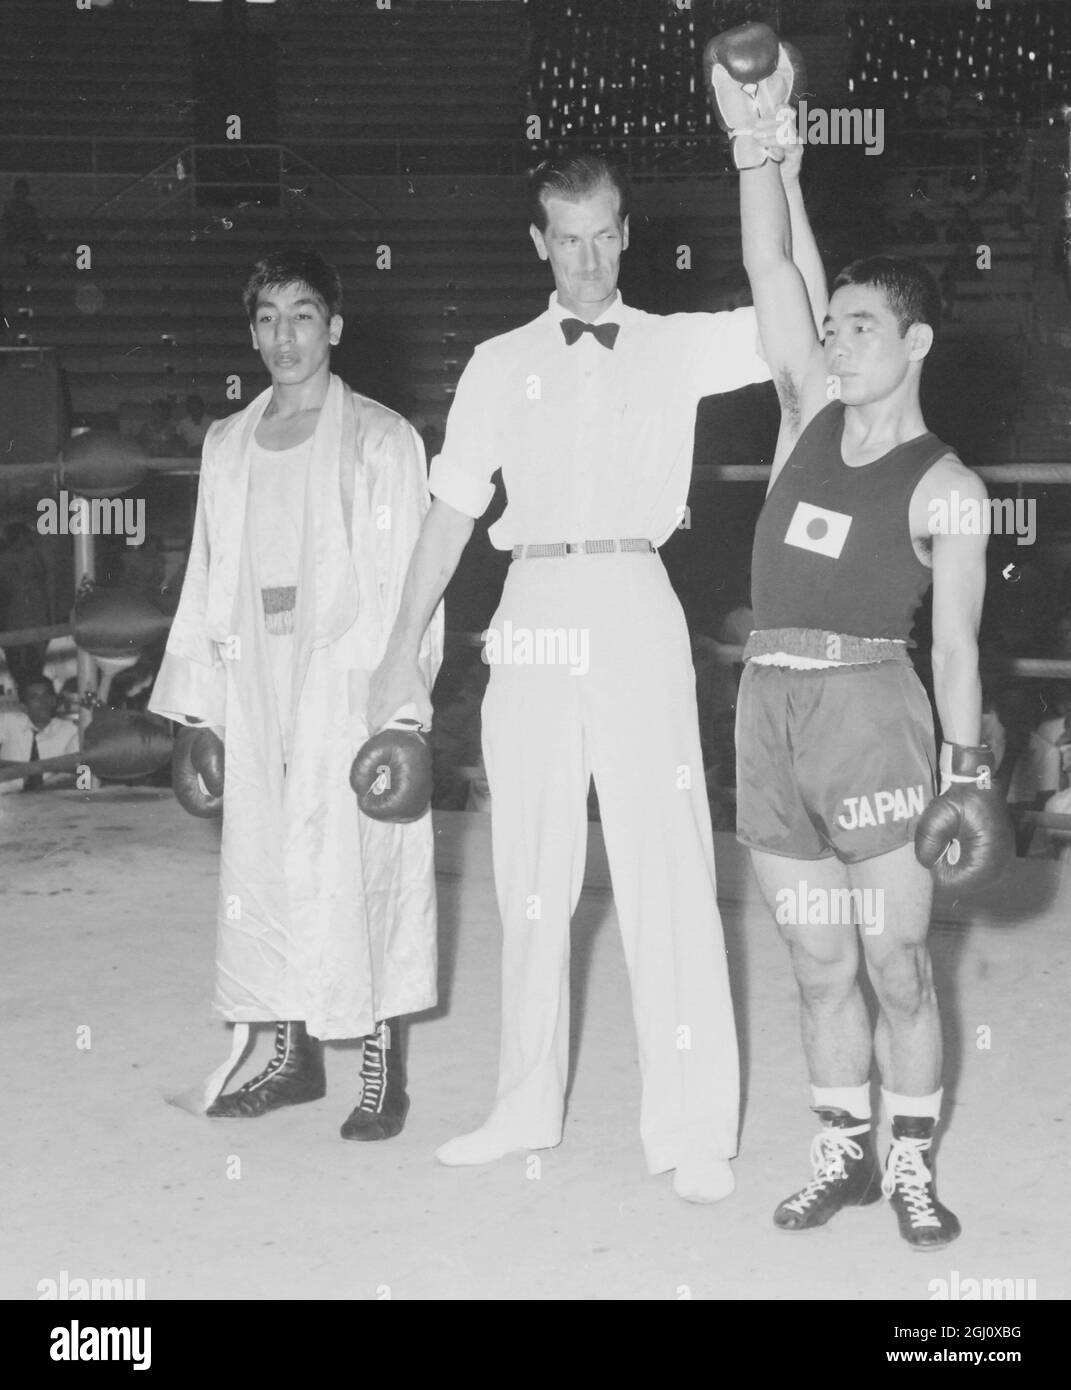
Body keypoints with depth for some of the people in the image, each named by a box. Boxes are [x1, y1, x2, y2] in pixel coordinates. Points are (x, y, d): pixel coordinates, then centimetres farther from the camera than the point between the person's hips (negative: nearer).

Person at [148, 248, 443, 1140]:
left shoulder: (381, 439, -2)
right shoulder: (229, 444, 12)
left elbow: (405, 581, -5)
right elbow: (209, 581, 13)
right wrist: (197, 713, 9)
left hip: (351, 684, -5)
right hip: (255, 686, 5)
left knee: (357, 866, -3)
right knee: (265, 866, 7)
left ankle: (384, 1068, 8)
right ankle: (295, 1058, 19)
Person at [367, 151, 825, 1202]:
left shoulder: (678, 347, 8)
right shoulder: (501, 365, 13)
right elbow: (451, 508, 12)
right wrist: (404, 648, 10)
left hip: (634, 612, -2)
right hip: (532, 620, 2)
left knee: (666, 868, -5)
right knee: (530, 877, 9)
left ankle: (691, 1132, 0)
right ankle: (528, 1106, 21)